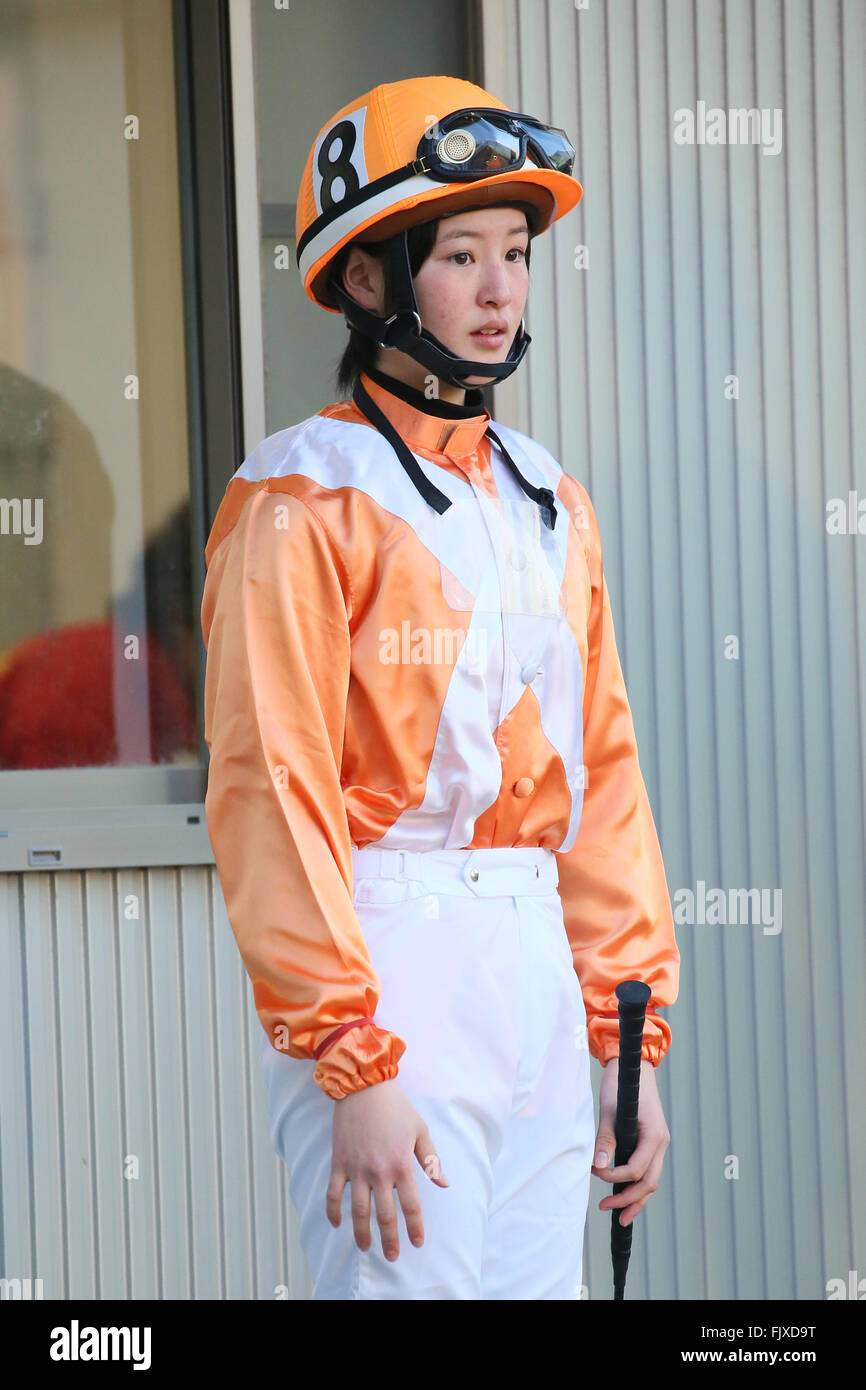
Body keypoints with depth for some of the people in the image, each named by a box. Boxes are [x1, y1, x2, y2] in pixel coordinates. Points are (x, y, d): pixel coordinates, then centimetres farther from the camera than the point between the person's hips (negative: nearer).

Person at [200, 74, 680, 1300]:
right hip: (390, 965, -7)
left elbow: (604, 773, 16)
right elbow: (271, 794, -13)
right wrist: (355, 1071, -18)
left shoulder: (550, 501, 15)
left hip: (539, 972, 7)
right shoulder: (306, 503, -8)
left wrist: (631, 1044, 11)